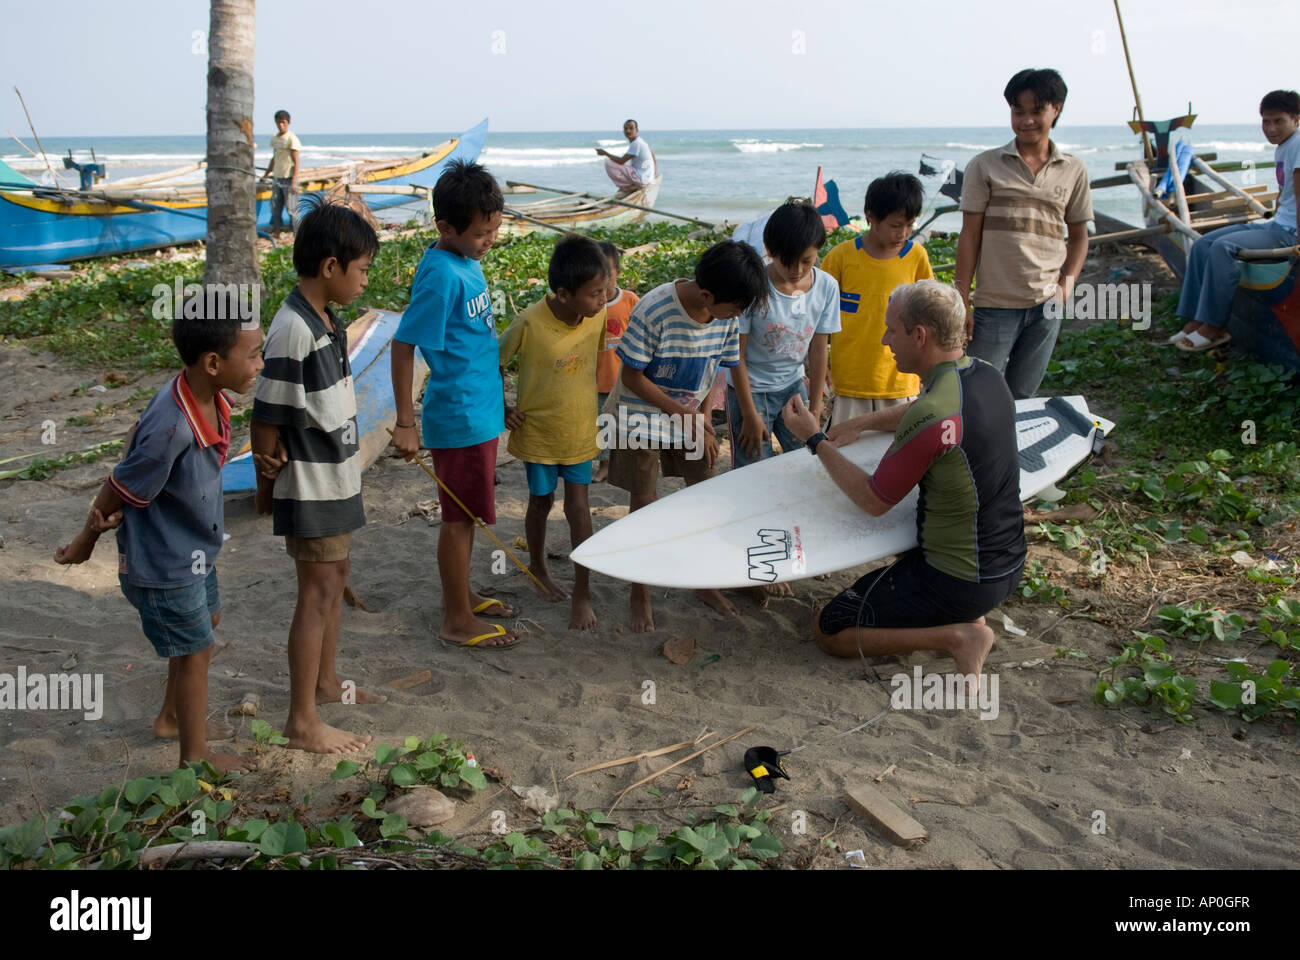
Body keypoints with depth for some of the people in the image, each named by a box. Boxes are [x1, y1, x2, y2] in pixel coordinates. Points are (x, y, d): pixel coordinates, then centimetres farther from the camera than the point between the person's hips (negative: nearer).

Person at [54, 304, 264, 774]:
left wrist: (108, 512, -16)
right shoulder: (172, 430, -38)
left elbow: (139, 441, -2)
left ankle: (172, 714, 49)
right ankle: (195, 754, 30)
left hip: (193, 549, 9)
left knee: (206, 620, 27)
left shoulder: (209, 399, -12)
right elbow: (121, 488, -22)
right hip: (165, 563, -9)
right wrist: (86, 541, -3)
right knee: (195, 651, 8)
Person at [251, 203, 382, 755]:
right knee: (318, 592, -4)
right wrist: (267, 478, -10)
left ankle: (326, 682, 36)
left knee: (336, 576, 19)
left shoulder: (325, 321, 8)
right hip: (309, 486, -10)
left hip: (337, 477, 10)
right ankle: (303, 722, 6)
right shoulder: (293, 330, -23)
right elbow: (267, 415, -19)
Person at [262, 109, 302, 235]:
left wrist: (294, 182, -18)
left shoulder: (292, 138, -10)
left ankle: (295, 231, 3)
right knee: (275, 206, 7)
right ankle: (277, 228, 15)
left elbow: (296, 162, -12)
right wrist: (267, 174, 30)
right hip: (277, 178, 7)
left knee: (291, 207, -4)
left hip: (288, 178, -7)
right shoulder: (274, 139, 11)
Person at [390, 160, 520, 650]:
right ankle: (457, 621, 15)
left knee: (466, 514, 20)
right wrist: (405, 424, -19)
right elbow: (403, 345, -20)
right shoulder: (441, 274, -21)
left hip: (479, 410, 9)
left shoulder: (466, 260, 6)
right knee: (460, 516, 3)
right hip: (460, 418, -9)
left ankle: (461, 595, 36)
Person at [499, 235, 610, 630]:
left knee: (578, 506, 3)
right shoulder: (530, 324, -25)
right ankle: (537, 566, 42)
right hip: (537, 431, -2)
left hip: (579, 430, 2)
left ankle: (582, 593, 12)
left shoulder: (598, 315, -13)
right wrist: (502, 409, -10)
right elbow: (492, 363, -10)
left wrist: (584, 399, 9)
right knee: (541, 501, 16)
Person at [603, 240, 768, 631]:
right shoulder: (654, 311, -28)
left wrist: (702, 419, -7)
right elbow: (632, 377, -20)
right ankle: (640, 594, 17)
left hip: (692, 413, 5)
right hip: (643, 418, -5)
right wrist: (684, 415, -18)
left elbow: (712, 368, 4)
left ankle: (704, 582, 26)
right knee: (643, 504, 1)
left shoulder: (727, 316, -11)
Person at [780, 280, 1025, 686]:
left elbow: (873, 500, -16)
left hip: (958, 579, -9)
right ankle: (968, 617, 17)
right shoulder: (986, 375, -1)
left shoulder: (932, 416, -28)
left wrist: (814, 440, -8)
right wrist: (862, 423, 15)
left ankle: (955, 636, -5)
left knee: (829, 630, 4)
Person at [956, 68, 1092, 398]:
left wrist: (1068, 282, -2)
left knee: (1022, 398, 11)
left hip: (1046, 307, 3)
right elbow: (969, 235, 0)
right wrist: (962, 300, -5)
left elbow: (1079, 235, 16)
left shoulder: (1073, 171, 8)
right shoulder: (985, 166, 0)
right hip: (994, 305, -2)